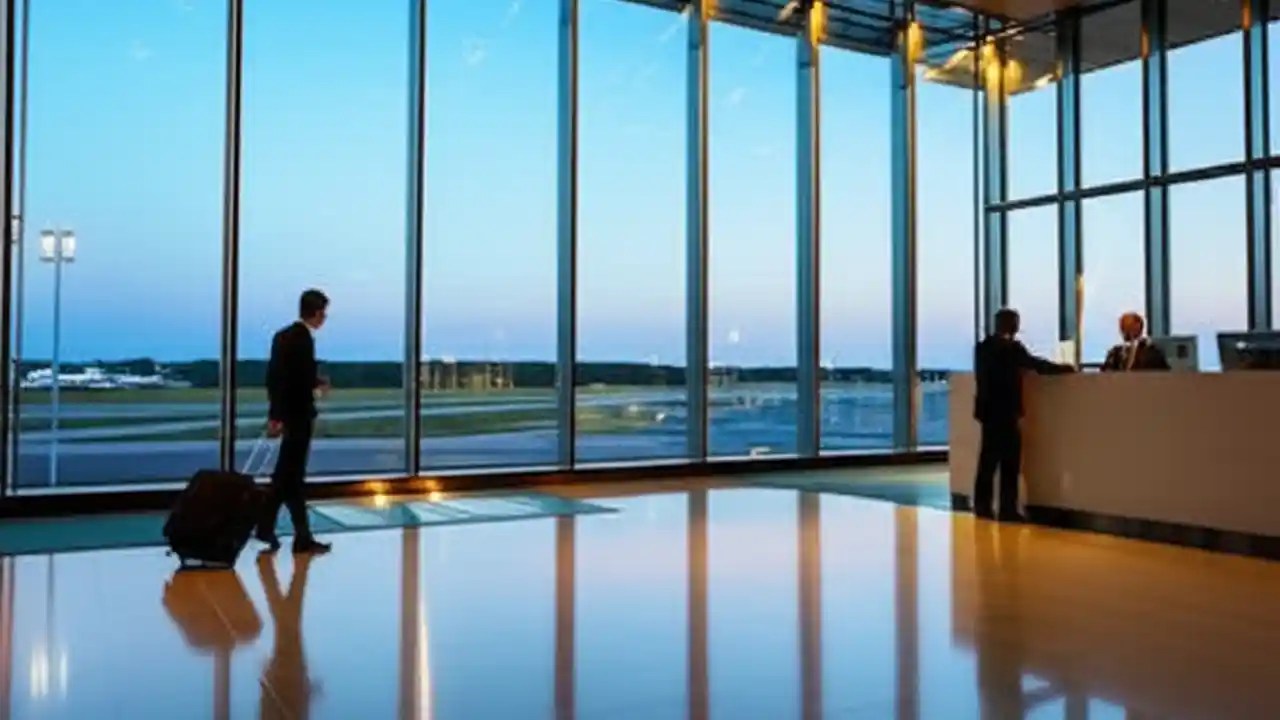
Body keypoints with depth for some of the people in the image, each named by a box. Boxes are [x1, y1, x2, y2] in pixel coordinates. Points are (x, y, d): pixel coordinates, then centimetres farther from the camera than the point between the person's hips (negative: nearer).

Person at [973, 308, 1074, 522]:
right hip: (1005, 412, -7)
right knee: (1009, 463, -1)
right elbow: (1038, 365, -11)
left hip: (989, 411, 7)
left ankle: (983, 506, 14)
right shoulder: (1011, 348, -12)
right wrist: (1065, 368, 2)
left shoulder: (983, 347, 10)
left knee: (989, 460, 11)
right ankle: (1007, 509, 2)